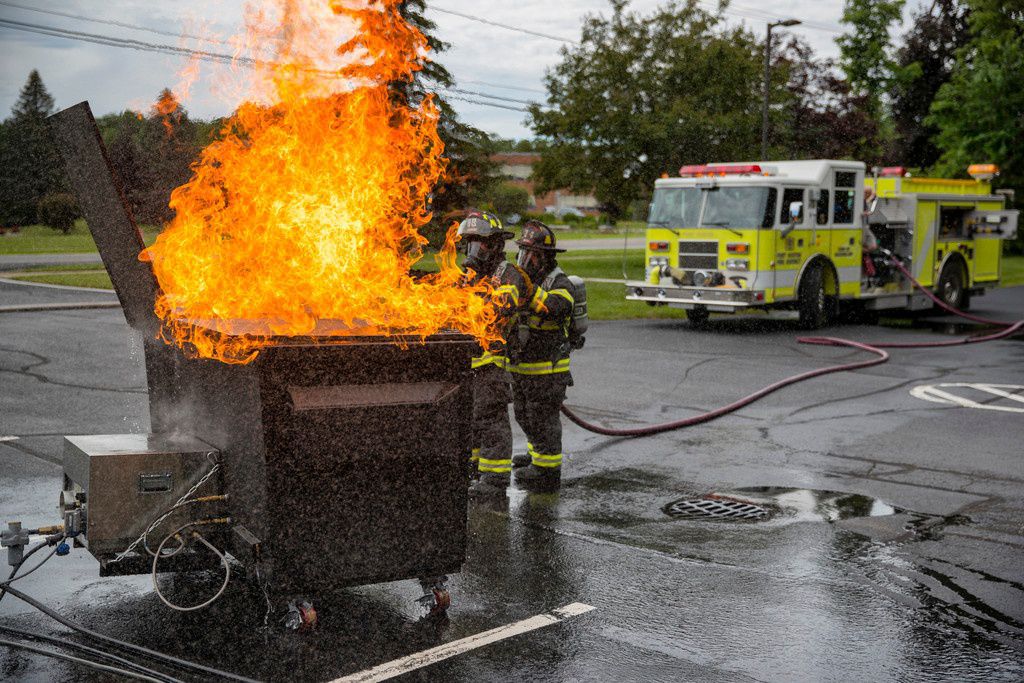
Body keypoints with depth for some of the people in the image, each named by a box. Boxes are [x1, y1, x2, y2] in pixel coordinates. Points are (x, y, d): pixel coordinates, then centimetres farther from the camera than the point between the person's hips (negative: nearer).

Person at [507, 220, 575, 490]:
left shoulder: (560, 283, -15)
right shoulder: (524, 279, 8)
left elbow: (553, 308, -35)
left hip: (547, 369, -8)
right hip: (521, 367, 8)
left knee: (543, 419, 0)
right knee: (524, 416, 19)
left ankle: (547, 470, 12)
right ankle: (537, 454, 38)